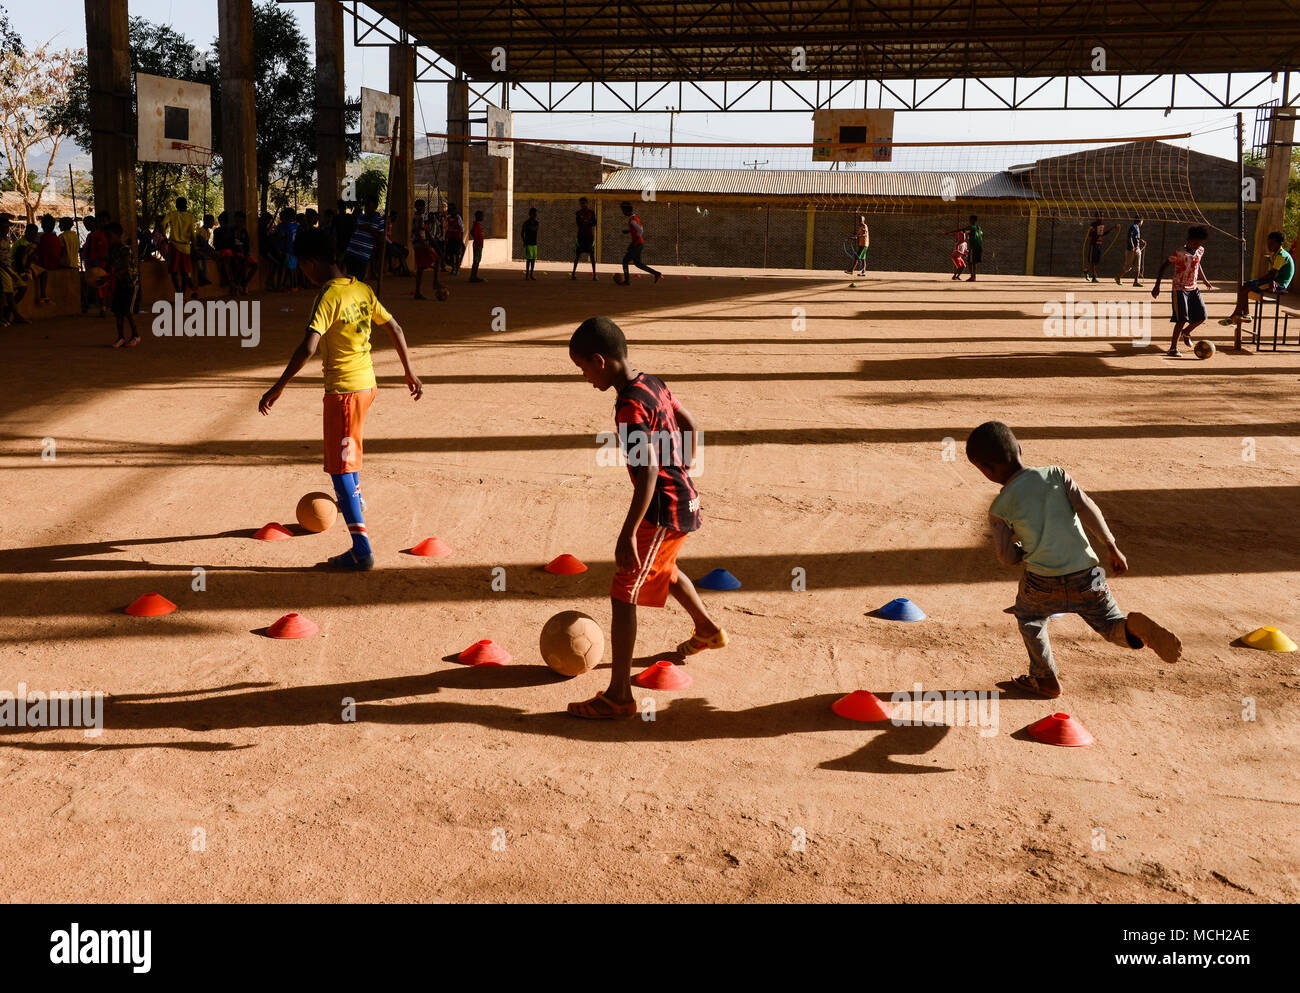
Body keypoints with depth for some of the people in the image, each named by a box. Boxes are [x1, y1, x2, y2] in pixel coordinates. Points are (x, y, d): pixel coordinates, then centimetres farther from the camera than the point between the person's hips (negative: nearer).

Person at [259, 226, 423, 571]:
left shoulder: (327, 297, -17)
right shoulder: (362, 289, 7)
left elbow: (308, 347, -27)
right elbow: (395, 329, 14)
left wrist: (278, 387, -26)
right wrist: (409, 372, 24)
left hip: (343, 388, -8)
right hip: (366, 383, 8)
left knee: (340, 466, -8)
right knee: (347, 448, 33)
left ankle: (362, 550, -14)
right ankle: (353, 498, 57)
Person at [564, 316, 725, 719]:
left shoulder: (630, 406, -24)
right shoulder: (652, 384, 4)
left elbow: (648, 474, -29)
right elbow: (690, 424, 18)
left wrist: (628, 534, -29)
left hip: (663, 510, -10)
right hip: (684, 499, 10)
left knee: (623, 595, -6)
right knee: (663, 569, 34)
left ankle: (618, 696, -3)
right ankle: (708, 630, 57)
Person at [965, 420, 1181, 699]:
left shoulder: (999, 509, -4)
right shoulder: (1056, 474, 2)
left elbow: (1007, 558, -3)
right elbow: (1087, 508, -7)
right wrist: (1112, 547, 0)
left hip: (1042, 583, -2)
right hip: (1086, 576, 2)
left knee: (1028, 617, 29)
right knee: (1110, 624, 19)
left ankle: (1046, 679, 36)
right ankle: (1134, 627, -16)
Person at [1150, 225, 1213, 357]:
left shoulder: (1200, 251, 3)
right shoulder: (1179, 253, -17)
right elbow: (1164, 266, -13)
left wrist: (1206, 282, 28)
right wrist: (1157, 285, -19)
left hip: (1193, 289, 7)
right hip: (1180, 289, -7)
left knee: (1202, 317, 4)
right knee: (1182, 319, -14)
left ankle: (1186, 332, 33)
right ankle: (1173, 348, -5)